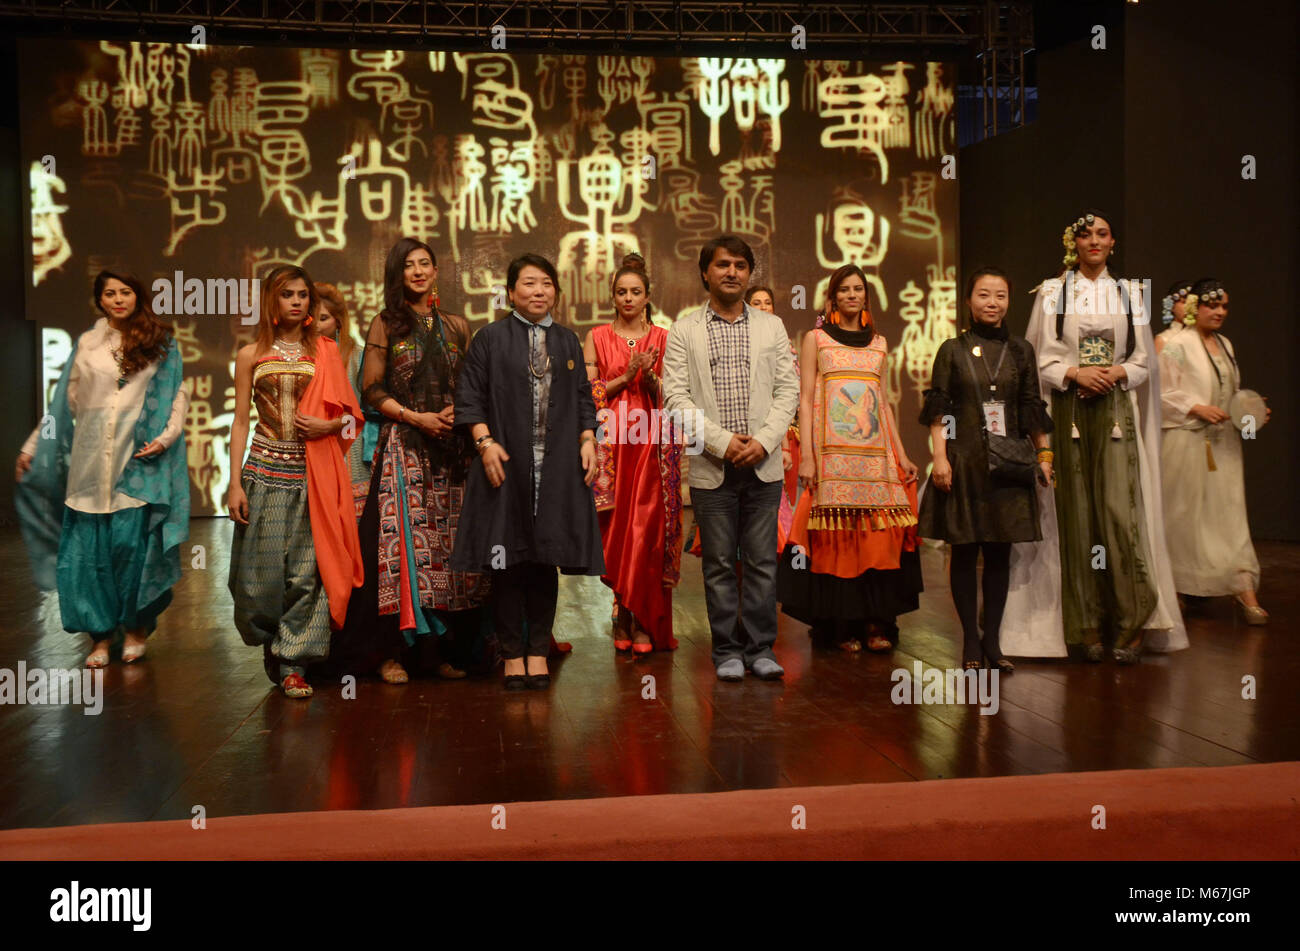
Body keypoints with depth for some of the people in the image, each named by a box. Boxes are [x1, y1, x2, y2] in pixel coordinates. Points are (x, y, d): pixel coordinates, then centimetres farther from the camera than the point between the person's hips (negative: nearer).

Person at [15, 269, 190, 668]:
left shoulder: (160, 344, 8)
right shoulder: (86, 345, 12)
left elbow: (179, 395, 7)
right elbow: (66, 402, 16)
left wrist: (166, 436, -8)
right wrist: (31, 447, 15)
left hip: (138, 458, -2)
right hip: (91, 458, 2)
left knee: (131, 542, -8)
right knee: (87, 545, 0)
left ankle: (135, 628, 10)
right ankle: (101, 634, 12)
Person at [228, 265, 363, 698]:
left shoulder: (326, 352, 10)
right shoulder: (251, 355, 7)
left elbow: (350, 413, 15)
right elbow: (240, 421, 5)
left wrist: (329, 425, -8)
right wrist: (235, 483, -3)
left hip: (314, 474, 1)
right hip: (265, 470, 0)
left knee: (307, 569, -3)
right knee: (264, 568, 0)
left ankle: (293, 662, 6)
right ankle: (270, 642, 26)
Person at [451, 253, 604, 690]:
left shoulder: (568, 341, 15)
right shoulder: (491, 338, 5)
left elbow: (584, 396, 15)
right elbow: (469, 394, 0)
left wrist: (587, 440, 1)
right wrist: (485, 441, -12)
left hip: (558, 467, 3)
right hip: (506, 462, -2)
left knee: (546, 557, 4)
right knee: (508, 560, 0)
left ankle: (538, 650, 14)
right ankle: (512, 653, 11)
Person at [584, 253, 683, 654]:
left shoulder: (663, 339, 9)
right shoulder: (597, 337, 9)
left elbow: (668, 396, 6)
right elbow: (586, 393, 3)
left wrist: (649, 376, -12)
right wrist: (624, 377, -9)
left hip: (652, 444, 0)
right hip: (611, 443, 0)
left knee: (647, 526, -6)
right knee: (616, 526, -2)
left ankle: (644, 621, -1)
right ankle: (623, 618, 8)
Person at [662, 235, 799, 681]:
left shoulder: (772, 327, 11)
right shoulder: (683, 331, 5)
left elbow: (788, 390, 6)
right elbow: (675, 396, -3)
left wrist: (763, 441, -9)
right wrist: (721, 442, -13)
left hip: (763, 464, 2)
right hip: (711, 466, -1)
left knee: (762, 561, 4)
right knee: (719, 564, 4)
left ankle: (761, 647, 15)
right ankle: (727, 650, 15)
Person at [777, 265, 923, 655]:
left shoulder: (879, 343, 18)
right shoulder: (816, 338, 7)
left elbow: (884, 402, 19)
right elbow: (805, 399, 1)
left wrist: (902, 455, 12)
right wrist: (807, 455, -9)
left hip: (876, 452, 3)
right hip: (833, 451, -3)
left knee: (880, 535, -3)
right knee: (837, 537, -5)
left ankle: (877, 623, 4)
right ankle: (842, 626, 4)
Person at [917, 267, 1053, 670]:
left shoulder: (1021, 351, 10)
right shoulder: (952, 350, 3)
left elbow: (1032, 411, 12)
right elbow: (938, 410, -1)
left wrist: (1044, 455, 8)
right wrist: (940, 457, -9)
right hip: (964, 464, -2)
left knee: (1000, 552, 4)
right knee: (964, 552, 1)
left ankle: (992, 639, 12)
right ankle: (970, 640, 10)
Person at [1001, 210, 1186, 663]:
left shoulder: (1128, 293, 14)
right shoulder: (1052, 292, 9)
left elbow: (1144, 361, 12)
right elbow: (1040, 357, 4)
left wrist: (1116, 374, -8)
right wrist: (1075, 373, -12)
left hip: (1116, 410, 1)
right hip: (1069, 410, -1)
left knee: (1120, 508, -11)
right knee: (1077, 510, -2)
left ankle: (1130, 624, -5)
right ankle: (1087, 626, 5)